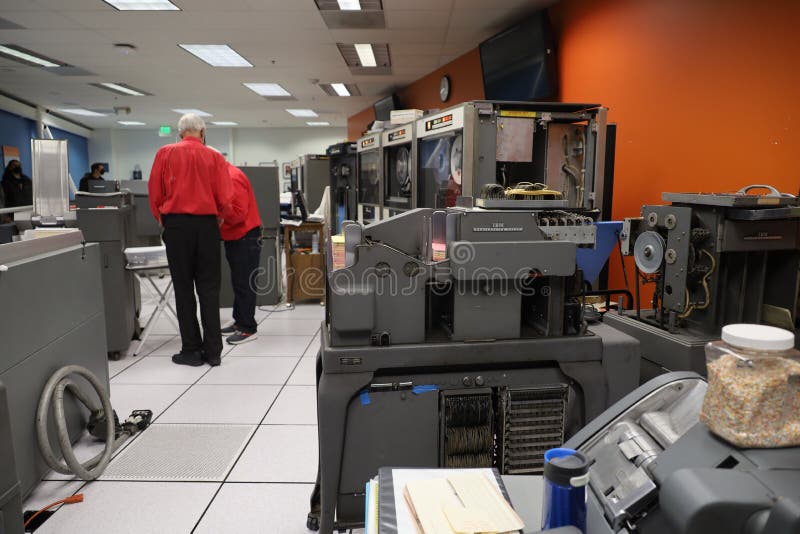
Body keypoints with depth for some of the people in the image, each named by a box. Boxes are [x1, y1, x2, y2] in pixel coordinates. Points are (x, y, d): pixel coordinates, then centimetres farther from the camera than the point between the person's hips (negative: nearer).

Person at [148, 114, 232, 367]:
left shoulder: (165, 153, 2)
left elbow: (154, 192, 1)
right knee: (208, 288, 7)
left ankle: (191, 350, 10)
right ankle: (213, 350, 9)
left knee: (184, 288, 6)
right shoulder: (215, 157, 1)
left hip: (176, 224, 0)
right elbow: (224, 198, -4)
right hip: (207, 225, 1)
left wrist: (161, 218, 16)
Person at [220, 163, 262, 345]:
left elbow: (238, 212, -24)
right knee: (238, 282, 15)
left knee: (244, 283, -6)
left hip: (245, 238, -10)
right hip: (235, 238, 10)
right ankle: (240, 321, 25)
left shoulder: (233, 178, -18)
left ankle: (248, 328, 0)